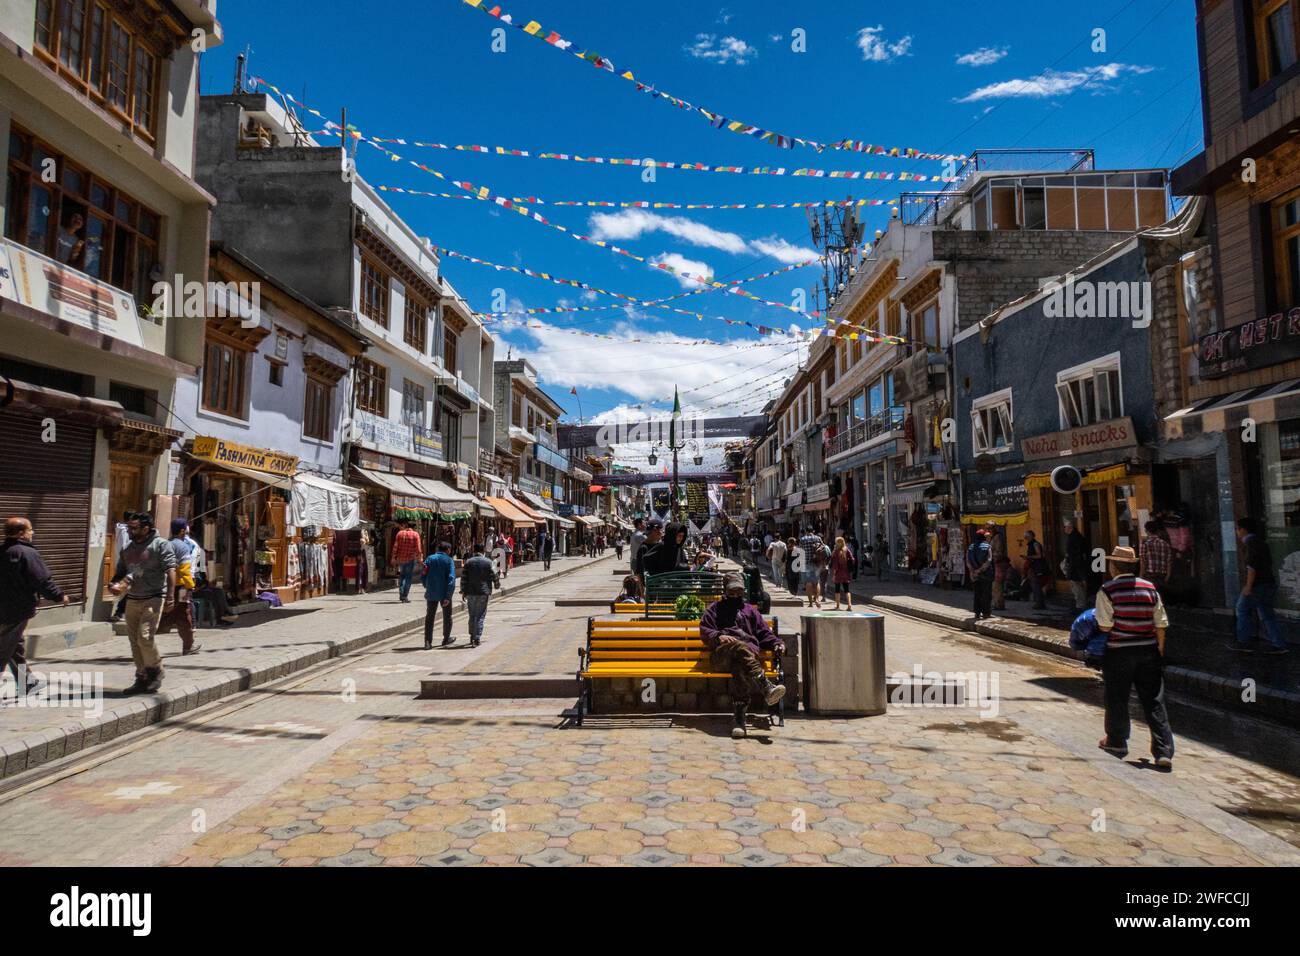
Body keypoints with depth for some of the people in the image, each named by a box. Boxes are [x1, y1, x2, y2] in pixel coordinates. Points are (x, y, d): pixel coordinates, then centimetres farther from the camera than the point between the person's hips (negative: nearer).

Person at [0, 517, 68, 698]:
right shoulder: (28, 554, -17)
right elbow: (43, 581, -19)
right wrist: (60, 596, -6)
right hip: (18, 610, -8)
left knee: (17, 647, 19)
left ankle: (27, 682, 32)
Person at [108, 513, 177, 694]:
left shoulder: (161, 545, -5)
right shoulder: (126, 550, 15)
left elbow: (170, 570, -11)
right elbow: (120, 573, 21)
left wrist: (170, 596, -19)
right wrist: (114, 584, -3)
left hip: (153, 599, -7)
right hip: (132, 600, 7)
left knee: (145, 636, -15)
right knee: (135, 640, 8)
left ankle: (155, 671, 5)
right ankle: (142, 678, 18)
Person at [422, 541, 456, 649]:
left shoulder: (429, 559, 3)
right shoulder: (449, 560, -6)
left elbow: (424, 576, 5)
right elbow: (451, 578, -15)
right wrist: (448, 596, -16)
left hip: (431, 593, 3)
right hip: (444, 594, -3)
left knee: (429, 616, 10)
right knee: (447, 616, 15)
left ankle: (428, 642, 4)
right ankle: (446, 640, 25)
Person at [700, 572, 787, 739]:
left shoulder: (750, 610, 35)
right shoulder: (714, 609, 29)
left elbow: (763, 632, 26)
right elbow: (704, 631, 14)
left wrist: (776, 643, 5)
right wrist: (719, 636, -8)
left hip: (750, 652, 1)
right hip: (721, 655, -1)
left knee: (740, 668, -37)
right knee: (740, 647, -39)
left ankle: (740, 719, -48)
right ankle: (766, 688, -54)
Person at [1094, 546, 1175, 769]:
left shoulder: (1107, 590, -11)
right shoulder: (1150, 588, 2)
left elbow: (1105, 626, -14)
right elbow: (1161, 624, 4)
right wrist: (1160, 650, 15)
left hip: (1119, 651, -3)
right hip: (1148, 650, 4)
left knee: (1117, 699, 12)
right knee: (1154, 701, 7)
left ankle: (1116, 742, 28)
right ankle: (1164, 752, 4)